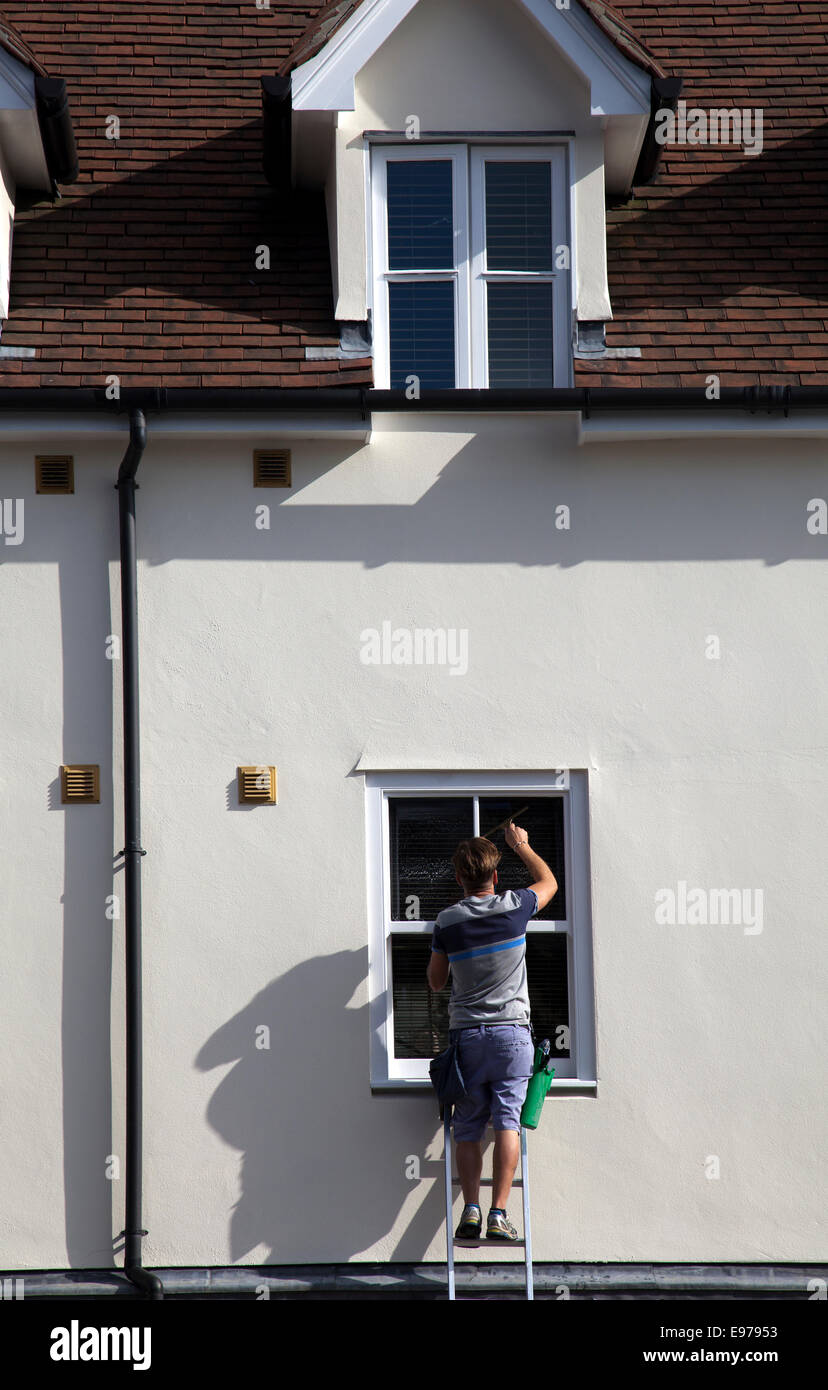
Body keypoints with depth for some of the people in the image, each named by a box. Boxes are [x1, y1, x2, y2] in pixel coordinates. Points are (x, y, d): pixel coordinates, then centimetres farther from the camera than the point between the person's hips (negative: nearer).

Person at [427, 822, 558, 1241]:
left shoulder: (447, 921, 0)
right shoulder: (514, 907, -2)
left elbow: (436, 981, 12)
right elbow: (549, 882, 22)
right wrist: (522, 846, 35)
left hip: (466, 1034, 1)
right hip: (511, 1031, -1)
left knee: (468, 1127, 6)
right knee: (507, 1120, -4)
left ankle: (471, 1209, -6)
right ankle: (499, 1214, -11)